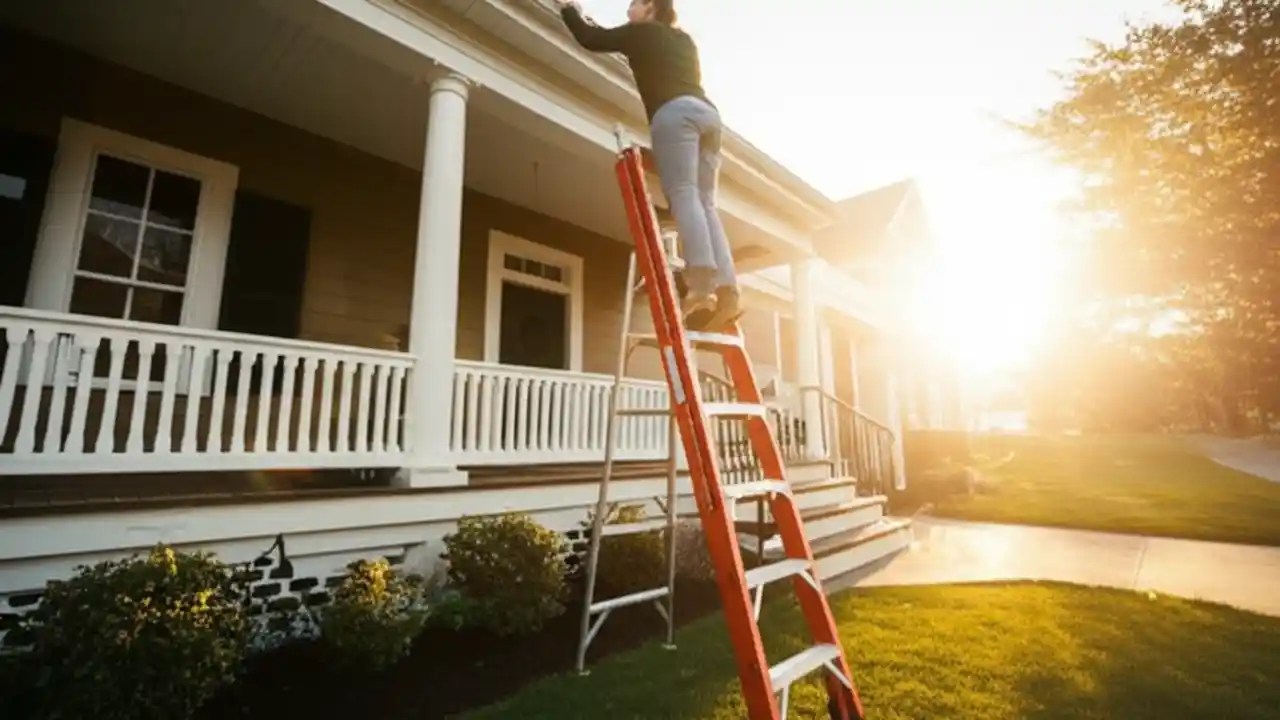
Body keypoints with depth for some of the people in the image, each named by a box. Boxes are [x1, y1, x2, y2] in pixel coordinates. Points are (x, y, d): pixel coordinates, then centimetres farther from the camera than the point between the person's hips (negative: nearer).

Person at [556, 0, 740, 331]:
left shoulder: (642, 32, 17)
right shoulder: (684, 40, 36)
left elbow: (591, 40, 18)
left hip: (676, 112, -6)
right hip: (708, 112, 6)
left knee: (683, 194, -19)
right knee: (705, 203, -4)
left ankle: (702, 287, -37)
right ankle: (726, 291, -19)